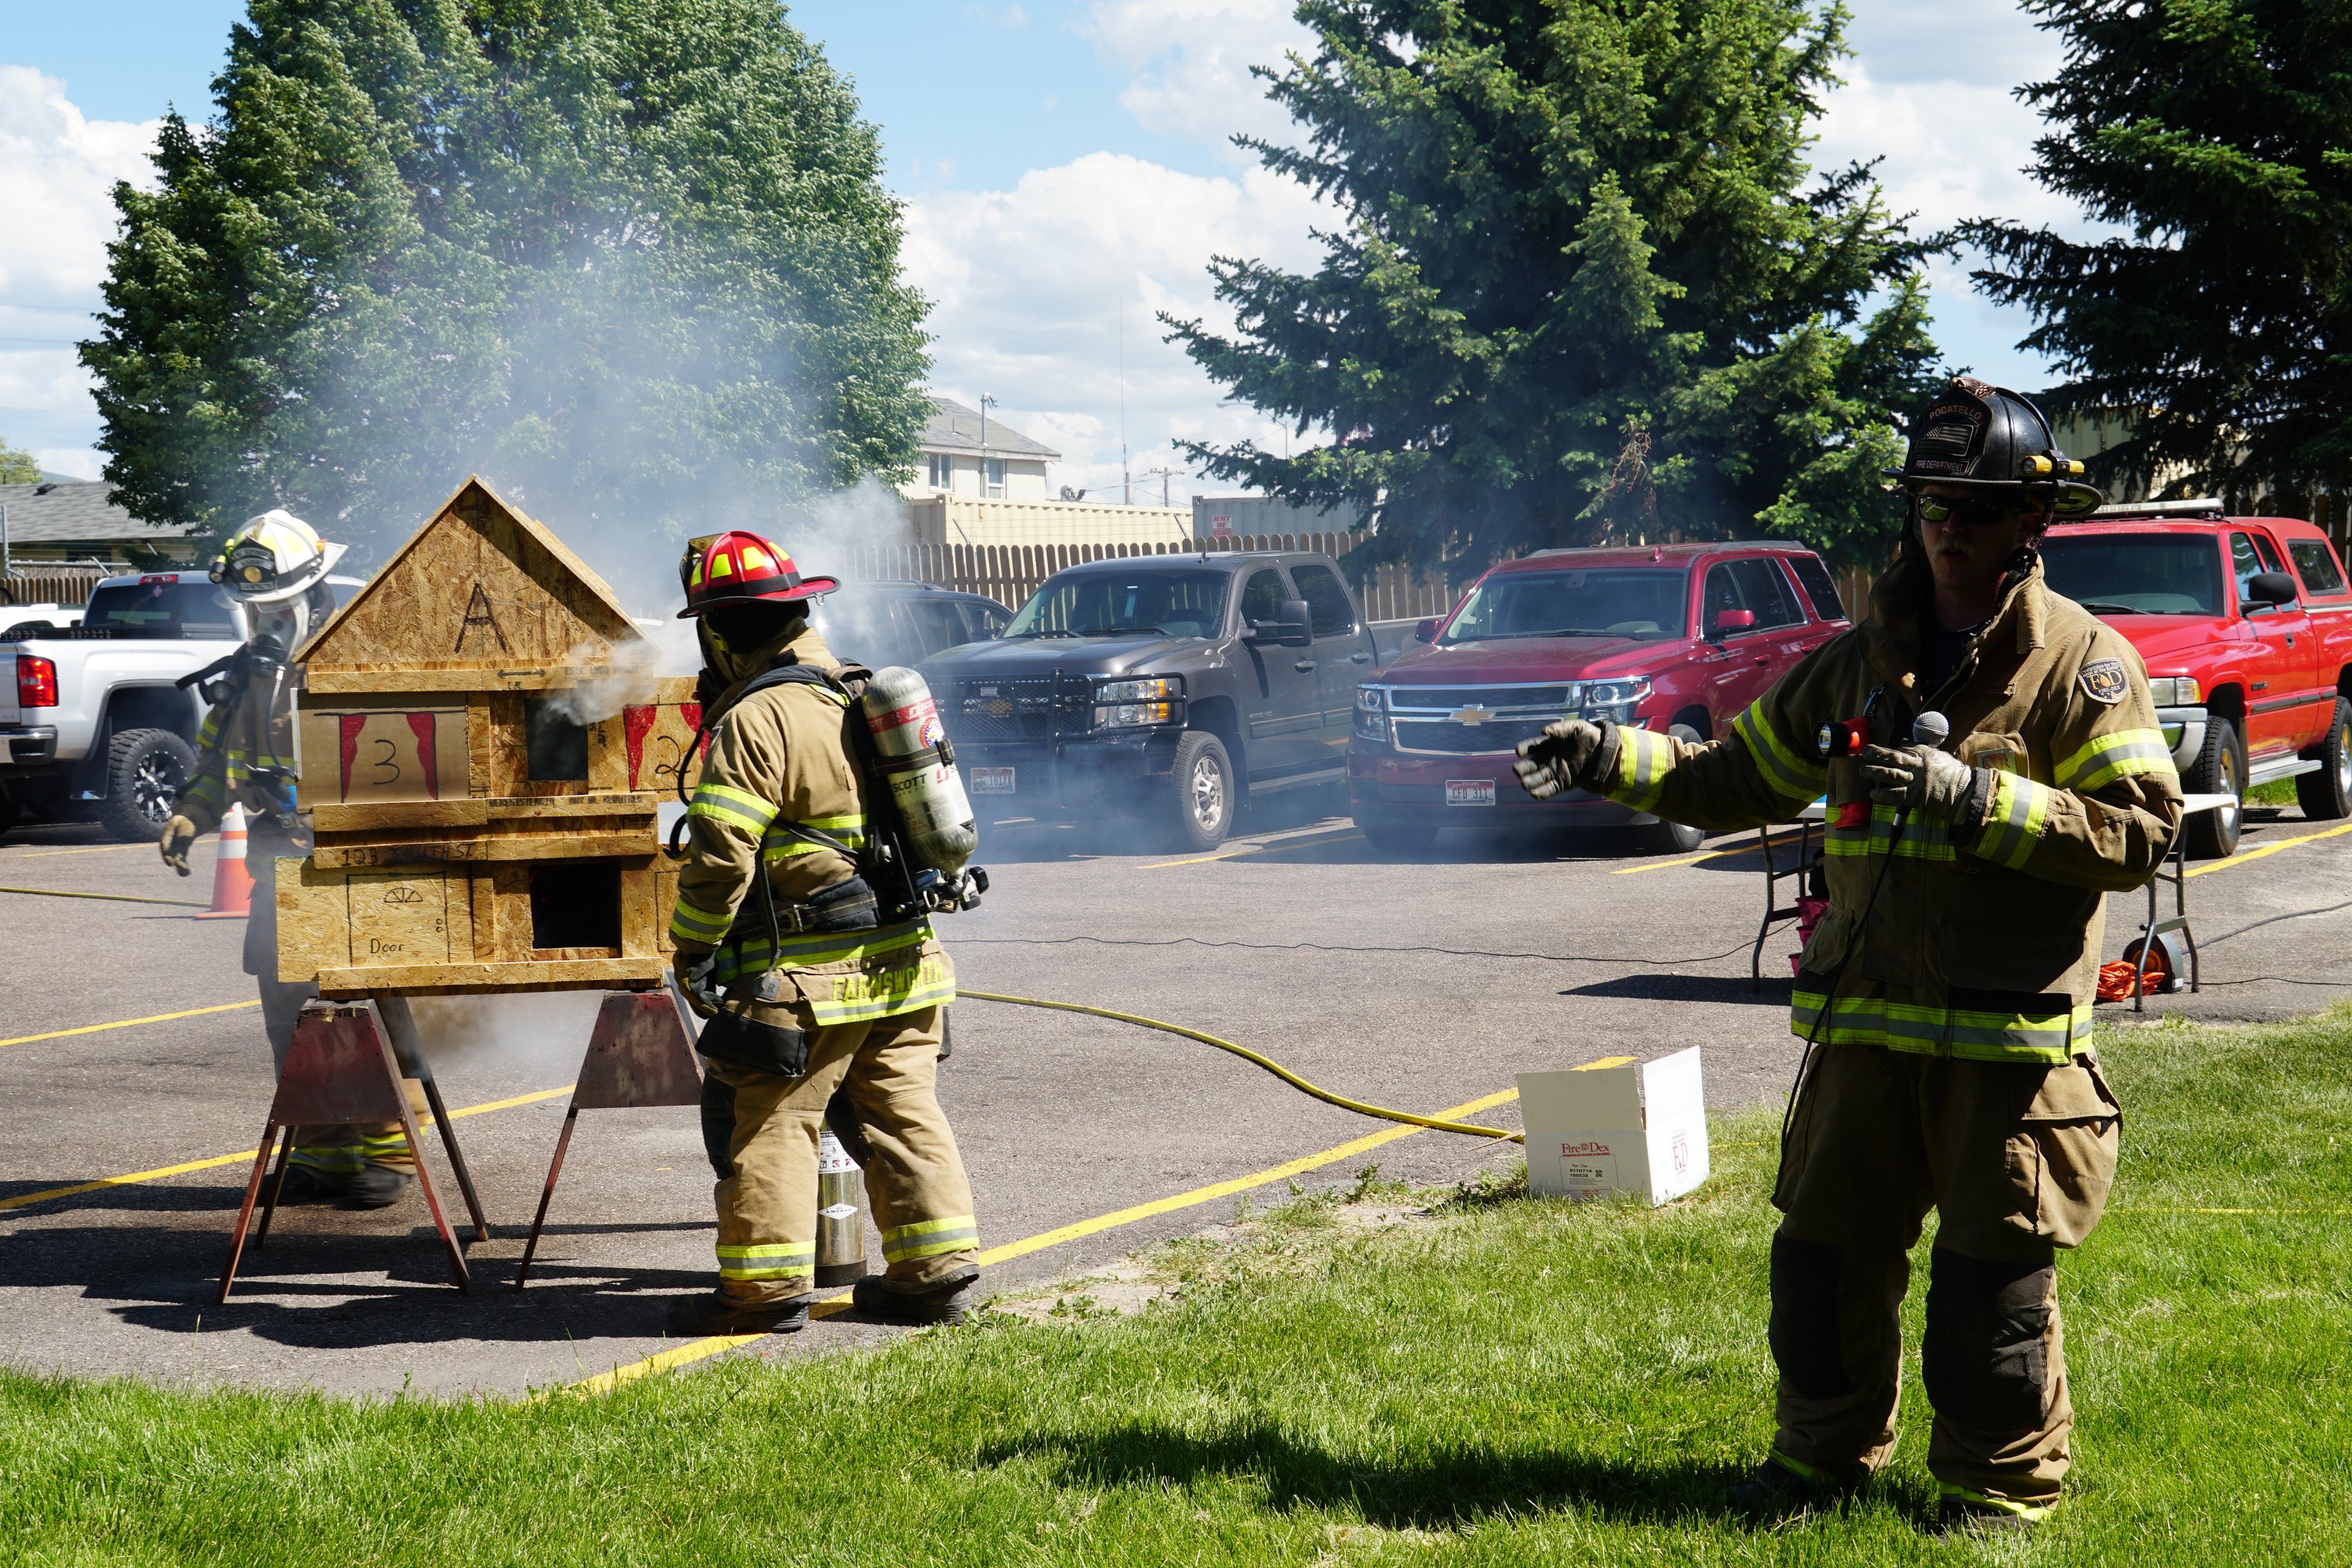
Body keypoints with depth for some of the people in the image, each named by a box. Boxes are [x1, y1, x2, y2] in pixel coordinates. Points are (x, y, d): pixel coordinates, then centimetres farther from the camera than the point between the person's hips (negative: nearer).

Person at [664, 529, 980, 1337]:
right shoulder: (861, 694, 12)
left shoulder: (754, 721, -15)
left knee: (775, 1121, 0)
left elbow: (720, 857, -18)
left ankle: (766, 1286, 3)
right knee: (904, 1112, 12)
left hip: (812, 970, -8)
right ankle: (936, 1270, 14)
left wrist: (693, 953, -7)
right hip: (903, 960, 8)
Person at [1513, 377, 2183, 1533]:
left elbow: (2141, 830, -14)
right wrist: (1612, 758, 5)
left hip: (2009, 1038, -5)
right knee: (1824, 1254, 11)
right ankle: (1826, 1450, 28)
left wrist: (1974, 798, -22)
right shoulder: (1857, 663, 12)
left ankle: (2002, 1486, 17)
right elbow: (1740, 778, 19)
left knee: (1993, 1280, 1)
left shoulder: (2081, 662, -4)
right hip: (1864, 1025, 5)